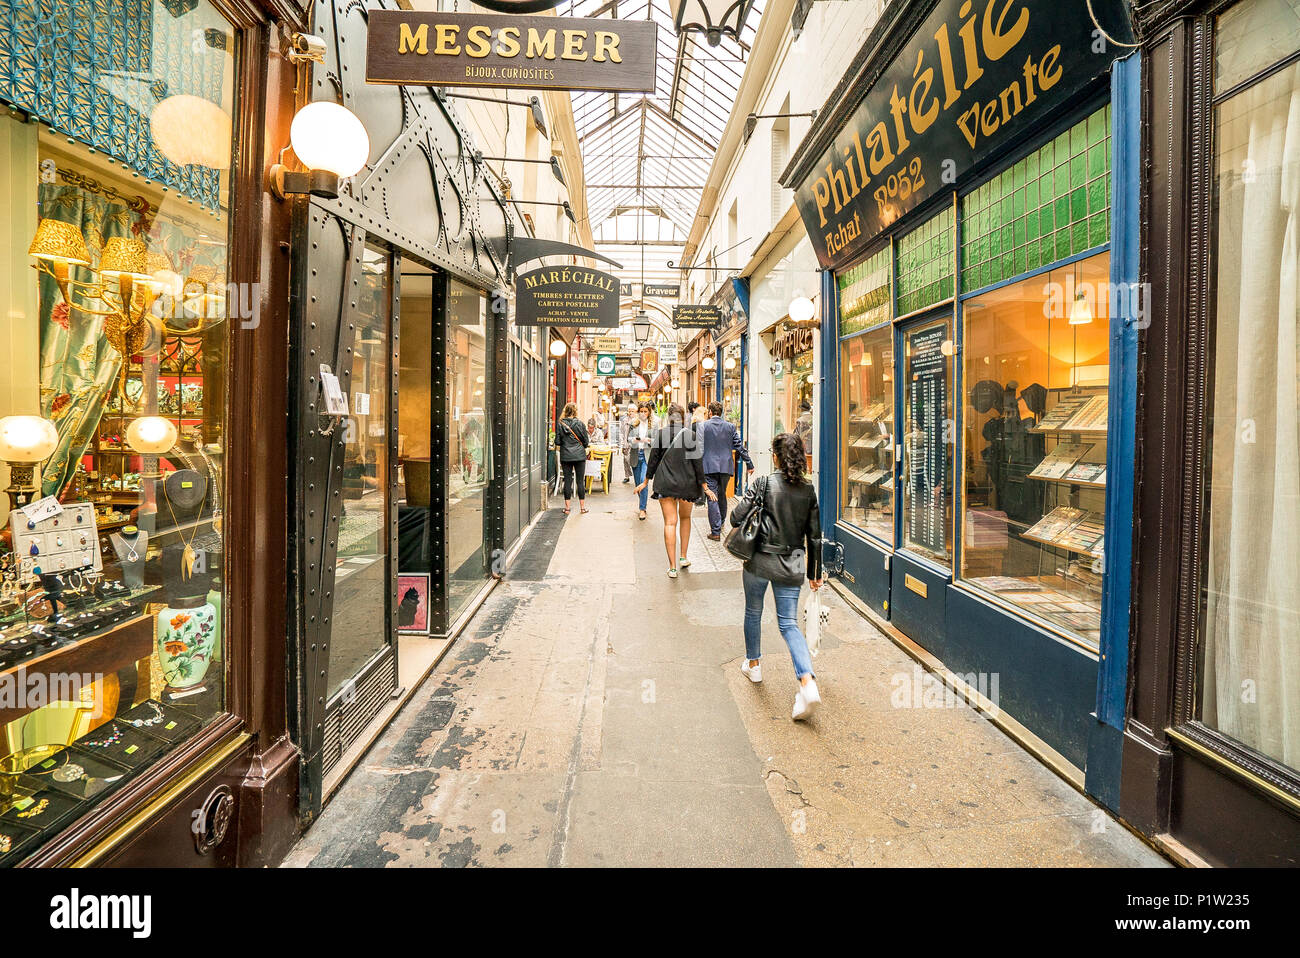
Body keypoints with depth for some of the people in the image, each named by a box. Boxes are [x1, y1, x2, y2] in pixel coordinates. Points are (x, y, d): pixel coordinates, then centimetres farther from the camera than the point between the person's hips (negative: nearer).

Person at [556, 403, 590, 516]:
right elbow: (586, 441, -2)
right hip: (579, 455, -1)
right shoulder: (579, 423, -7)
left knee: (567, 480, 6)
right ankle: (583, 507, 9)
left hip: (565, 456, 1)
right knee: (580, 481, 5)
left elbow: (557, 441, -2)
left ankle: (567, 507, 9)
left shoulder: (560, 424, -3)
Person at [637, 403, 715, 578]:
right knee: (685, 518, 22)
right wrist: (704, 486, 2)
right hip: (687, 484, 0)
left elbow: (654, 459, 2)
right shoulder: (691, 435, -7)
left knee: (670, 522, 1)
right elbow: (697, 462, -5)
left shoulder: (660, 434, -3)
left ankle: (672, 567, -2)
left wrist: (646, 481, 14)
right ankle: (683, 558, 23)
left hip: (665, 484, 0)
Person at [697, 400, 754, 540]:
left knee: (712, 498, -3)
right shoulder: (730, 427, 5)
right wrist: (750, 464, 14)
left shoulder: (702, 426, -3)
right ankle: (721, 523, 36)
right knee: (722, 496, 20)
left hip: (709, 467, -3)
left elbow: (699, 448, -10)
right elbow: (739, 447, 7)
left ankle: (716, 531, -6)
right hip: (726, 466, 4)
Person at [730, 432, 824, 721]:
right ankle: (807, 682, -10)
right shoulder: (808, 490, 0)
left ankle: (753, 664, 38)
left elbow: (737, 517, -14)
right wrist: (814, 572, 13)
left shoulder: (763, 484, -11)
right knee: (789, 623, 7)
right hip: (792, 566, 3)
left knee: (753, 613, 20)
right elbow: (814, 535, 4)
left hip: (759, 562, -3)